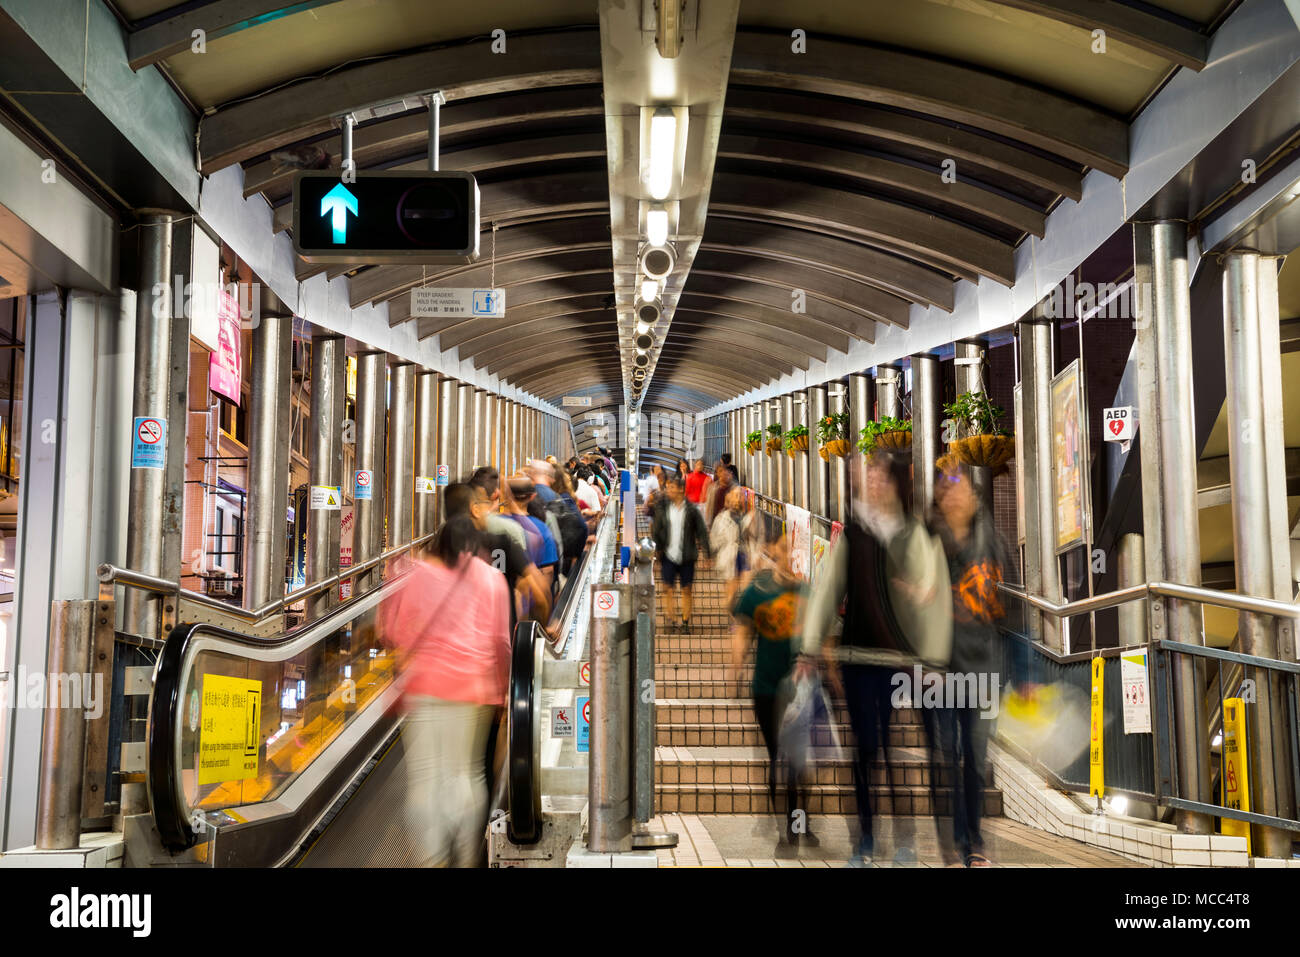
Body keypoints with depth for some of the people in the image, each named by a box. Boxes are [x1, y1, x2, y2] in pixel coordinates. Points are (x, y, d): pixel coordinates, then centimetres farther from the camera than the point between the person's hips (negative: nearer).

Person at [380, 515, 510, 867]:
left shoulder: (414, 574, 5)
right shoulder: (491, 578, 7)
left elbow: (392, 630, 9)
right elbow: (502, 640, 7)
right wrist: (501, 689, 14)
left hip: (423, 686, -1)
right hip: (473, 689, 1)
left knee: (424, 775, 2)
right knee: (468, 773, 9)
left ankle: (432, 859, -5)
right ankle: (467, 858, 8)